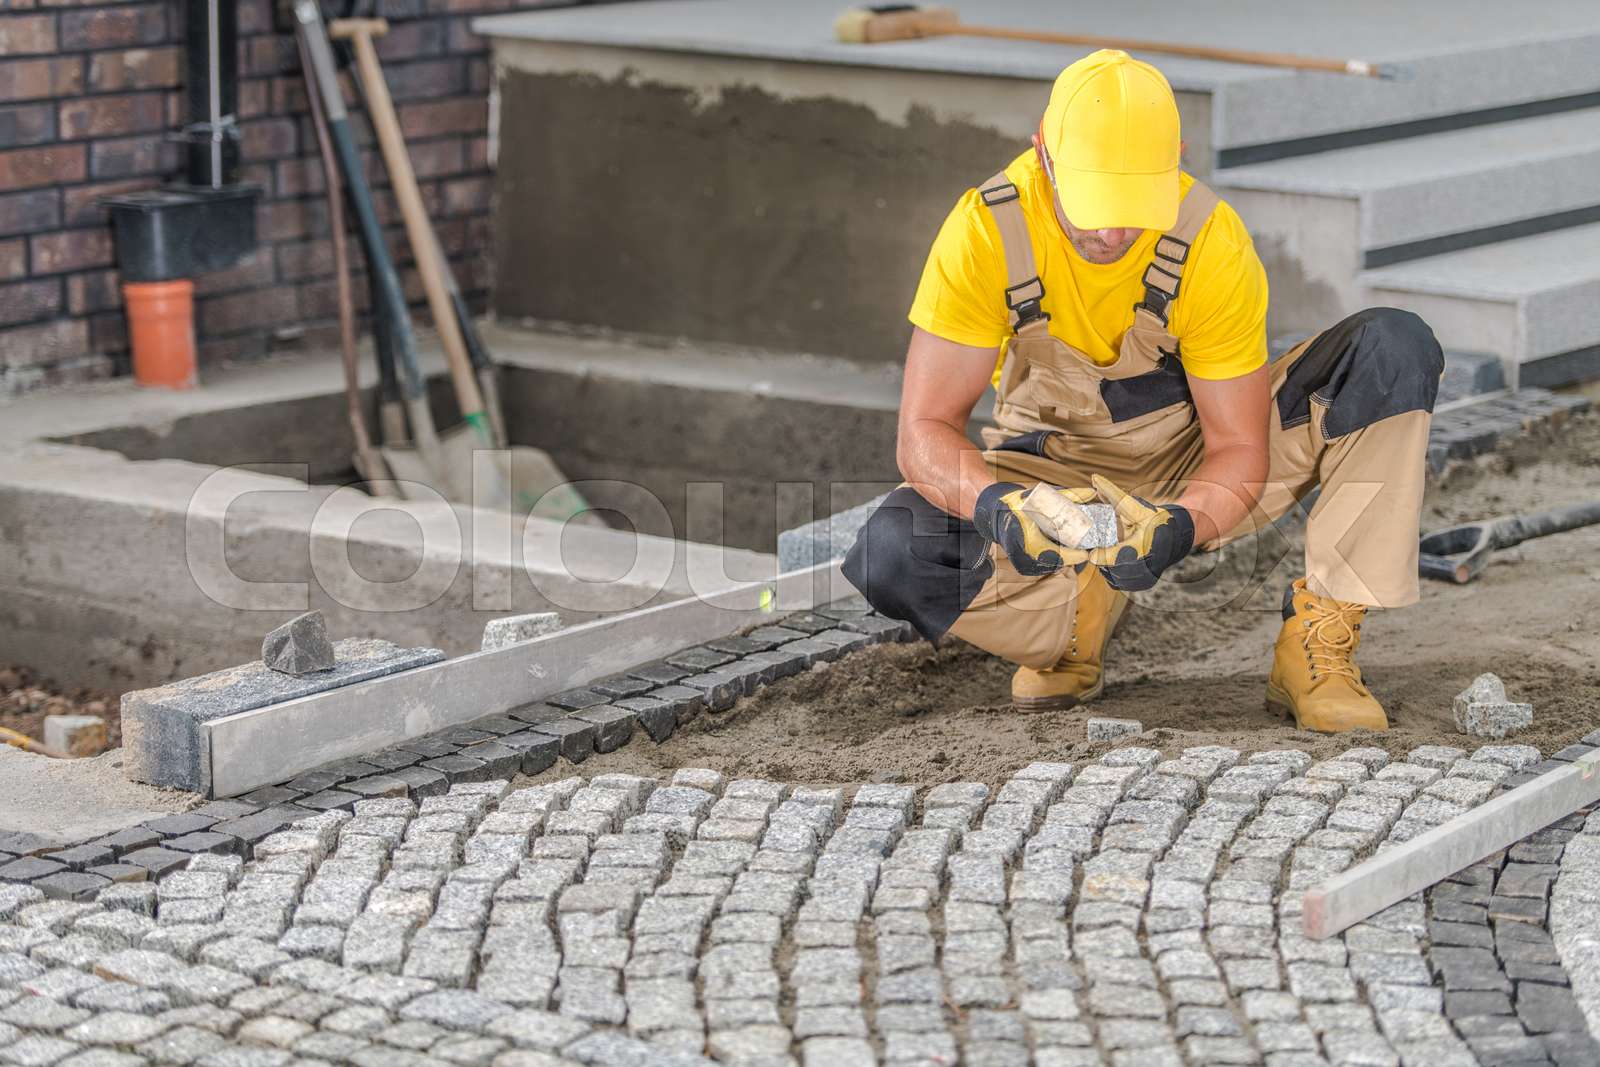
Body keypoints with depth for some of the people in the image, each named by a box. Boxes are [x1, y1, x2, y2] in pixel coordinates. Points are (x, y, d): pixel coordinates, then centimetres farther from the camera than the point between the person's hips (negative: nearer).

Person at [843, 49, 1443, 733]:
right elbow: (924, 432, -23)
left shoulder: (1212, 241, -24)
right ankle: (1080, 614, -2)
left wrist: (1177, 526, -41)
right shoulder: (986, 230, -25)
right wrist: (996, 505, -45)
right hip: (1052, 470, 0)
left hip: (1192, 480, 1)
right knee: (890, 555, -31)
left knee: (1395, 350, -23)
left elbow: (1239, 451, -18)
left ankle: (1317, 644, -21)